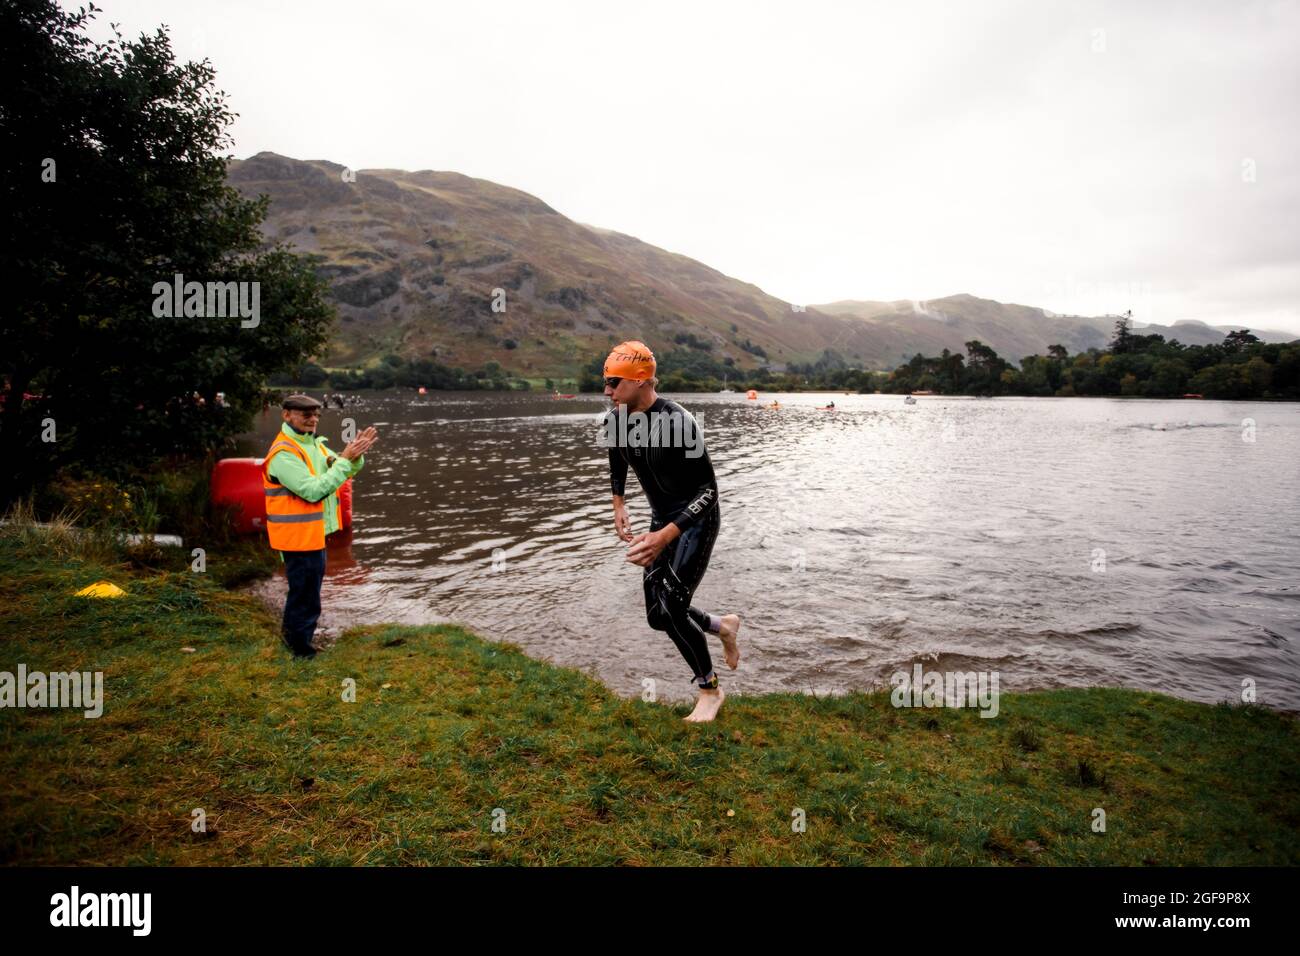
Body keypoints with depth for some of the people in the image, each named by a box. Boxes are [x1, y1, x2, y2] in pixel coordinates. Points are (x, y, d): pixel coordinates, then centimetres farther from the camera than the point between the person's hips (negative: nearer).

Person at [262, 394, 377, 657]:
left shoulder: (313, 444, 9)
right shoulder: (283, 453, -21)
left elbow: (346, 472, 5)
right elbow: (313, 490, -28)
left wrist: (356, 455, -18)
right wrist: (345, 459, -27)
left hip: (315, 533, 10)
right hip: (299, 536, -10)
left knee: (306, 591, 26)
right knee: (306, 601, 1)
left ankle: (290, 632, 45)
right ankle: (302, 651, 15)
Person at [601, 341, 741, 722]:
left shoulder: (676, 422, -28)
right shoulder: (615, 419, -6)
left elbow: (708, 489, -25)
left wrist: (665, 536, -35)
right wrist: (619, 505, 5)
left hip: (697, 520, -7)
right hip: (662, 519, 7)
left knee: (670, 607, -15)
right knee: (658, 616, 8)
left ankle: (711, 689, 9)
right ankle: (724, 626, 37)